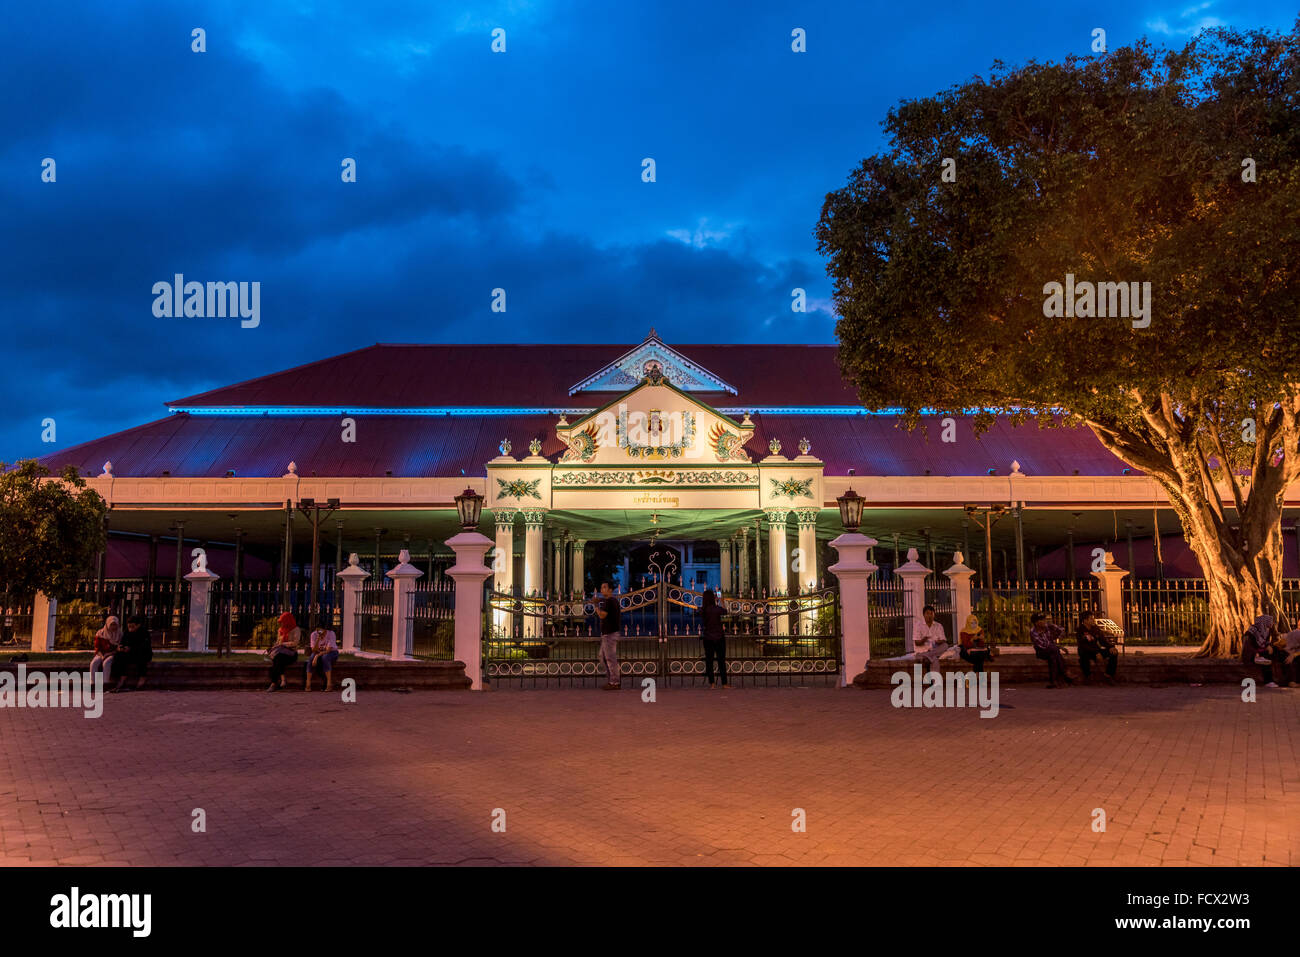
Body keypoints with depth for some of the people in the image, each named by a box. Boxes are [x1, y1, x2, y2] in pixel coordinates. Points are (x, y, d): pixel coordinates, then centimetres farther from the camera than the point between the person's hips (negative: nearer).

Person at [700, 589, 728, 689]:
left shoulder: (702, 610, -5)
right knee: (721, 660, 5)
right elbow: (723, 611, 8)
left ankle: (711, 684, 8)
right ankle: (724, 683, 7)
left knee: (709, 660, 8)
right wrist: (717, 602, 23)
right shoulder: (718, 609, -14)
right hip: (719, 637, -3)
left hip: (707, 638, 3)